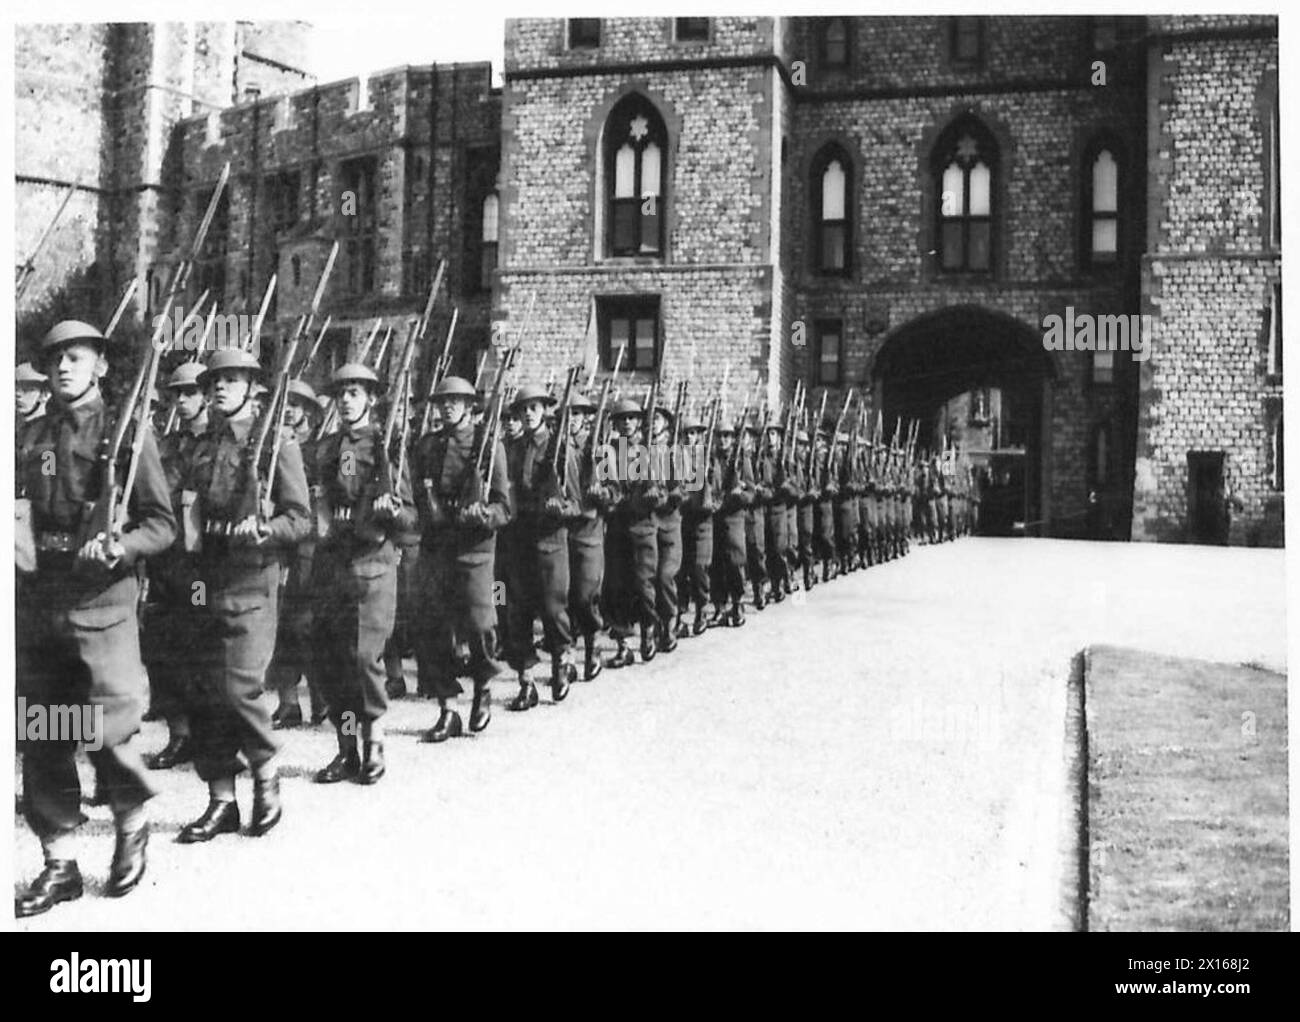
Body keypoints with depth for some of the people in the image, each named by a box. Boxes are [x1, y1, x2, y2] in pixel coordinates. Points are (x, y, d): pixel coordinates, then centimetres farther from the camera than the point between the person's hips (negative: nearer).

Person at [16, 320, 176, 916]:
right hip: (36, 604, 5)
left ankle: (132, 823, 20)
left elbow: (162, 524, -3)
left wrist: (119, 547, -20)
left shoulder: (127, 433, 0)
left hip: (103, 603, -5)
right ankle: (59, 862, 19)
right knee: (42, 738, 7)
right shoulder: (31, 438, 13)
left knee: (108, 729, -9)